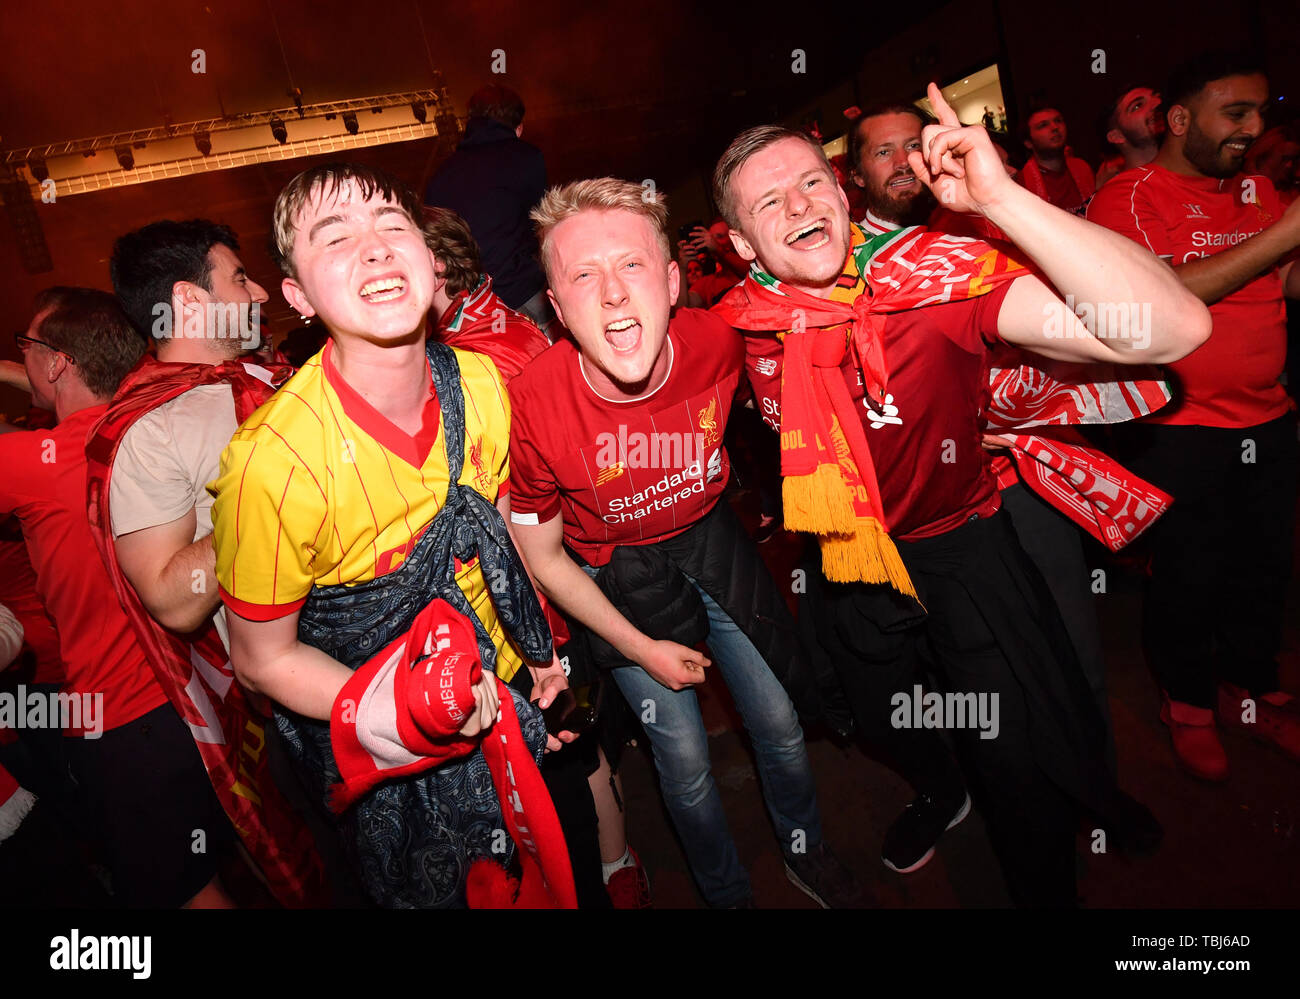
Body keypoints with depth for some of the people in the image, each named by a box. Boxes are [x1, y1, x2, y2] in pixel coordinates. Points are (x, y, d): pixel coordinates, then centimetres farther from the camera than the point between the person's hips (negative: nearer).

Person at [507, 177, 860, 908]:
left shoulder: (719, 342, -23)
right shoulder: (533, 407, -29)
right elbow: (544, 559, -13)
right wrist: (641, 649, -9)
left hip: (713, 538, 3)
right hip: (620, 575, -2)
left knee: (781, 720, 12)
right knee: (684, 758, 9)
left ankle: (808, 854, 45)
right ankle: (727, 891, 42)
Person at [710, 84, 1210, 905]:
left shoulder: (935, 273, -28)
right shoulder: (741, 323, -15)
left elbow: (1172, 329, -41)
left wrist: (1000, 198, -44)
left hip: (960, 537, -4)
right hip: (847, 552, 4)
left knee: (1018, 753, 3)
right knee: (874, 710, 26)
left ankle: (1046, 890, 39)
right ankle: (941, 794, 63)